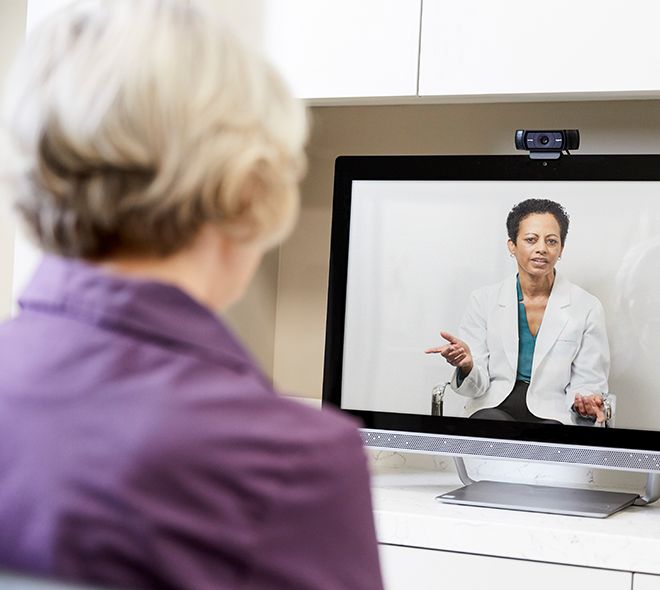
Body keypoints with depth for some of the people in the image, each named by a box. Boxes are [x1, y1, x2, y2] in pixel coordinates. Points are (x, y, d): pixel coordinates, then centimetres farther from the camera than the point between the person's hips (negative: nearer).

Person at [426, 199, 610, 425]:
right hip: (494, 408, 1)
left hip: (552, 415, -1)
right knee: (490, 422, -35)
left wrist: (586, 403, -19)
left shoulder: (587, 308, 4)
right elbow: (477, 386, 2)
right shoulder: (483, 300, 5)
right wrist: (466, 366, -23)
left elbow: (587, 382, 6)